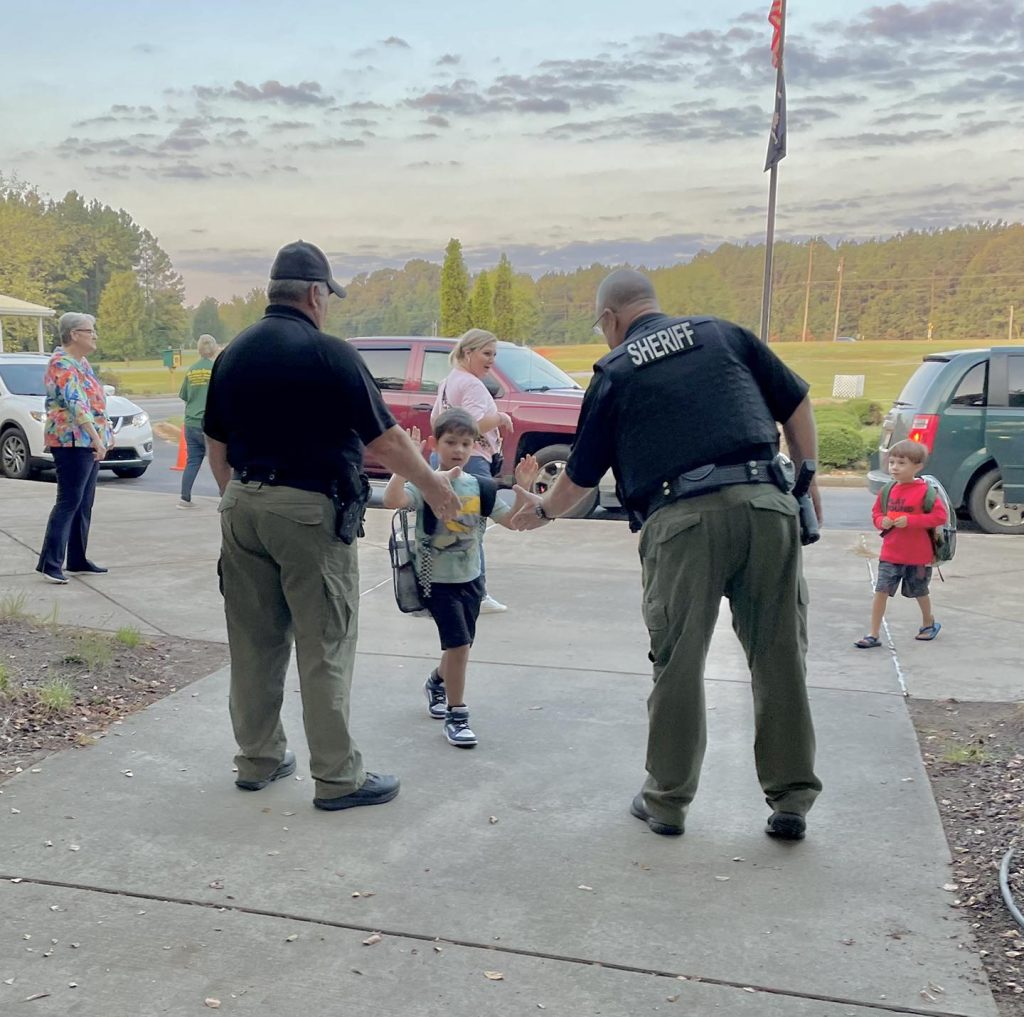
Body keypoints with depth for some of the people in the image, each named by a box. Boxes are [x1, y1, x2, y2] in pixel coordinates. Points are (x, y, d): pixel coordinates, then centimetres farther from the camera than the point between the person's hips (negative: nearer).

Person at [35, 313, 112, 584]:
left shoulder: (81, 361, 15)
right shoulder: (62, 364, -15)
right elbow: (76, 404, -26)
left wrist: (103, 435, 20)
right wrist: (96, 438, -32)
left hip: (89, 441, 9)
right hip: (72, 442, -9)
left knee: (84, 504, 11)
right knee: (68, 502, -11)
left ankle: (78, 559, 17)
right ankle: (50, 563, -9)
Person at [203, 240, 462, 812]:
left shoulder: (234, 354, 9)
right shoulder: (329, 354, -11)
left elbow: (215, 443, 15)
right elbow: (384, 439, -10)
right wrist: (433, 485, 4)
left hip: (243, 505, 7)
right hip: (309, 508, -7)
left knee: (255, 641, 14)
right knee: (325, 647, 1)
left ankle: (258, 759, 26)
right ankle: (338, 777, 8)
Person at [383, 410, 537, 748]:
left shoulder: (481, 487, 0)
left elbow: (513, 521, 3)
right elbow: (392, 501, -33)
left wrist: (523, 488, -10)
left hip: (471, 579, 6)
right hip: (437, 580, -6)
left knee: (461, 645, 18)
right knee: (458, 643, -13)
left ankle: (437, 682, 48)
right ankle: (456, 715, 1)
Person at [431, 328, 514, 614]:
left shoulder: (447, 383, 18)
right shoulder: (472, 385, -13)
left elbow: (435, 420, 25)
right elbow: (474, 424, -24)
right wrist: (499, 418, -10)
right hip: (471, 461, -10)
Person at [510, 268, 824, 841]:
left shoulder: (614, 372, 13)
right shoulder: (723, 333, 17)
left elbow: (582, 475, 19)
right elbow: (797, 405, 14)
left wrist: (541, 511, 37)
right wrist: (809, 484, 22)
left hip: (681, 519, -2)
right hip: (767, 502, 2)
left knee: (677, 662, 9)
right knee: (780, 654, 9)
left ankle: (668, 800, 20)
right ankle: (792, 799, 16)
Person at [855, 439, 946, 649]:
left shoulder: (925, 491, -13)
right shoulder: (887, 490, 1)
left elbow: (940, 516, -17)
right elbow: (876, 513, 13)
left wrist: (910, 520, -24)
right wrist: (882, 521, -11)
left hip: (918, 555, -3)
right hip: (890, 554, 3)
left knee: (919, 592, 17)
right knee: (881, 590, -5)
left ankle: (929, 622, 45)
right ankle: (873, 635, -1)